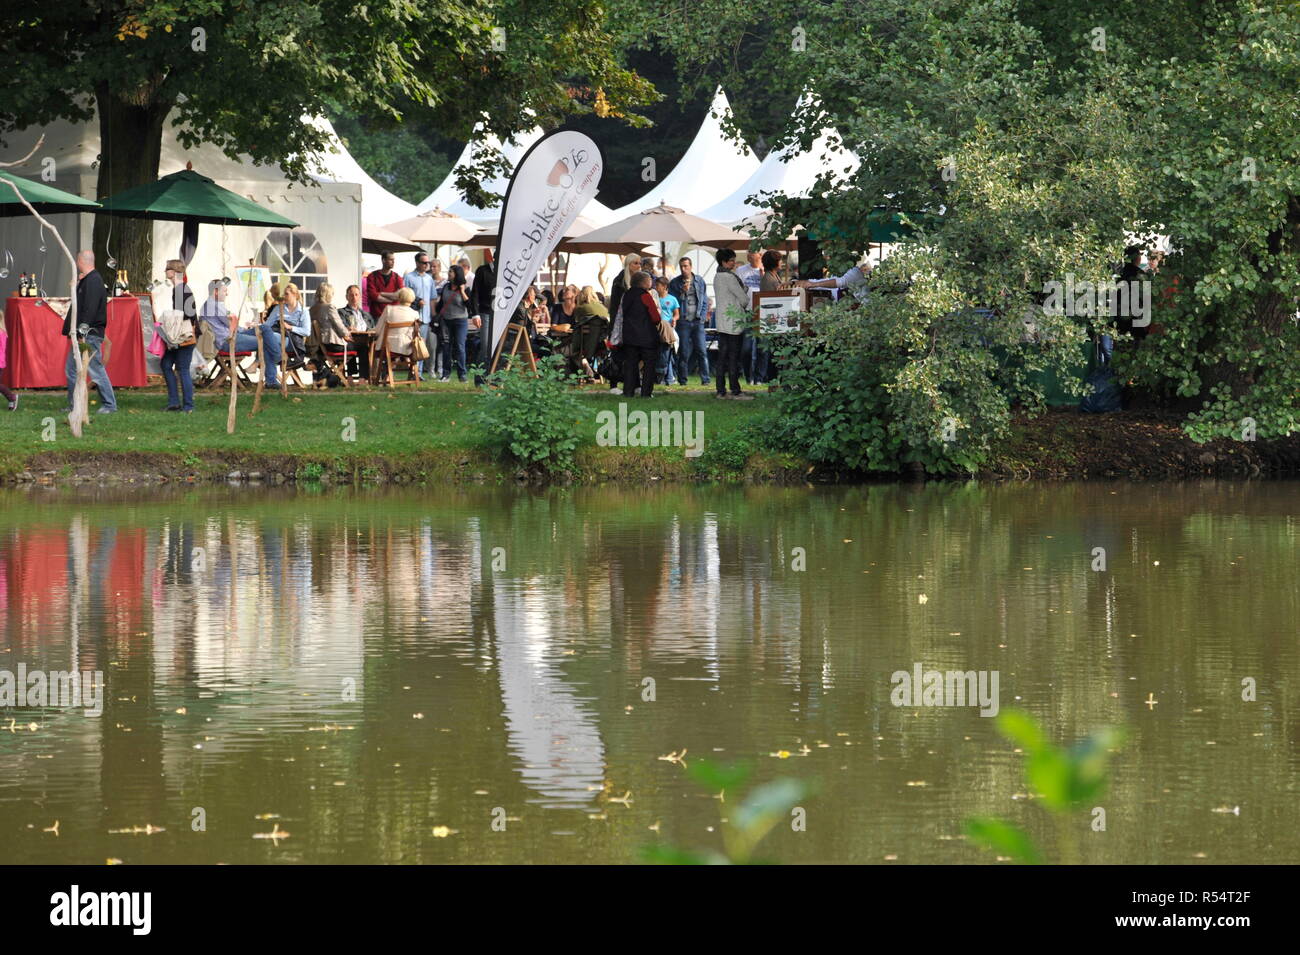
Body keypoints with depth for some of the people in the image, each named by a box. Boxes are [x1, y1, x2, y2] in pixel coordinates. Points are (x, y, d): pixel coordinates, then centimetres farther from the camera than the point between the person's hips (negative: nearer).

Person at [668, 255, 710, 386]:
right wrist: (683, 292, -14)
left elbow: (705, 301, 14)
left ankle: (705, 379, -4)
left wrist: (702, 316, 3)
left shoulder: (699, 281, 9)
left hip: (698, 321, 1)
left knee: (702, 351, -6)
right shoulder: (674, 283, 3)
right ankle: (682, 379, 6)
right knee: (683, 352, -1)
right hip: (683, 321, -1)